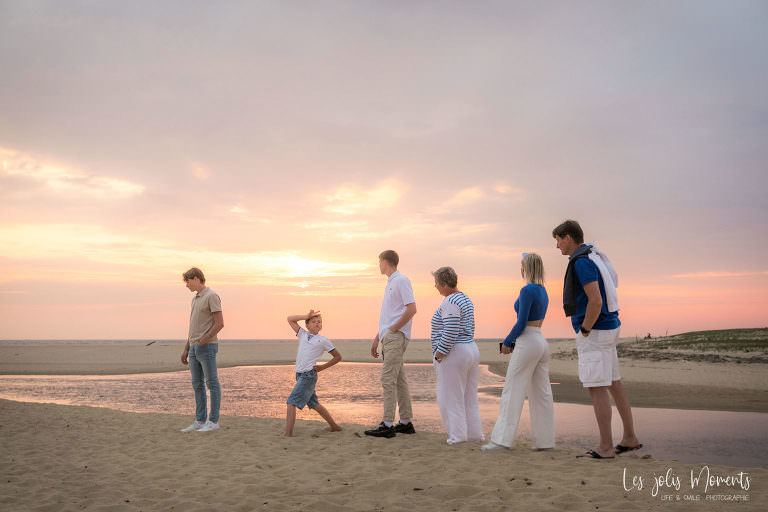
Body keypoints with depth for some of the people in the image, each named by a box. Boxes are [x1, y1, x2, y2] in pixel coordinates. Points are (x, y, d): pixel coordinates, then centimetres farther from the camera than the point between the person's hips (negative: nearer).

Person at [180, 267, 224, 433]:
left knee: (212, 383, -3)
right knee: (197, 385, 9)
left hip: (207, 346, -9)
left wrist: (203, 341, -17)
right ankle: (200, 421, 14)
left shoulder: (211, 296, -9)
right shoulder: (196, 299, 19)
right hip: (194, 349, 9)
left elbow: (220, 323, -15)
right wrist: (186, 349, 18)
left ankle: (213, 421, 0)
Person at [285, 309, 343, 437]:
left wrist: (323, 367, 1)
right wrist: (307, 316, 6)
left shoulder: (323, 340, 2)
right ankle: (334, 426, 28)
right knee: (314, 404, 15)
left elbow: (338, 356, 9)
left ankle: (288, 434, -19)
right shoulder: (303, 334, 14)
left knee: (291, 402, -16)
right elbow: (290, 319, 15)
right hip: (299, 374, 6)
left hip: (309, 375, -6)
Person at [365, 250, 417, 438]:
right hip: (388, 338, 10)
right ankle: (406, 422, 14)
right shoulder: (390, 283, 22)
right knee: (399, 380, 10)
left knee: (388, 380, -12)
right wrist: (377, 339, 23)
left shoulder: (401, 281, -9)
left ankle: (387, 425, -11)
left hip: (396, 337, -10)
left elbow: (412, 309, -18)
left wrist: (393, 330, -14)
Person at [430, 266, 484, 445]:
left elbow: (451, 332, -24)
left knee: (450, 397, -1)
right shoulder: (465, 299, 14)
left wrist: (439, 354, -15)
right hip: (471, 350, 10)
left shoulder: (450, 303, -17)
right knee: (469, 397, 14)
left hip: (453, 355, -10)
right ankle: (475, 434, 18)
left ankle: (458, 435, 1)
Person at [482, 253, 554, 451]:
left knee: (512, 392, -4)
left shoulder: (527, 290, -14)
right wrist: (513, 342, 13)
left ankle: (502, 439, -1)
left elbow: (521, 323, -17)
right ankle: (546, 440, 11)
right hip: (542, 343, 9)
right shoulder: (543, 291, 14)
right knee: (541, 393, 9)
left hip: (527, 344, -9)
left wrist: (507, 342, -3)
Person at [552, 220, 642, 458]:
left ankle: (606, 446, -1)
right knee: (614, 384, 15)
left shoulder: (582, 262, -18)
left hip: (594, 332, -10)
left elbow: (595, 301, -27)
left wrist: (584, 330, -17)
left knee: (596, 389, -5)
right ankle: (630, 437, 22)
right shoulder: (594, 257, 15)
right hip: (608, 327, 10)